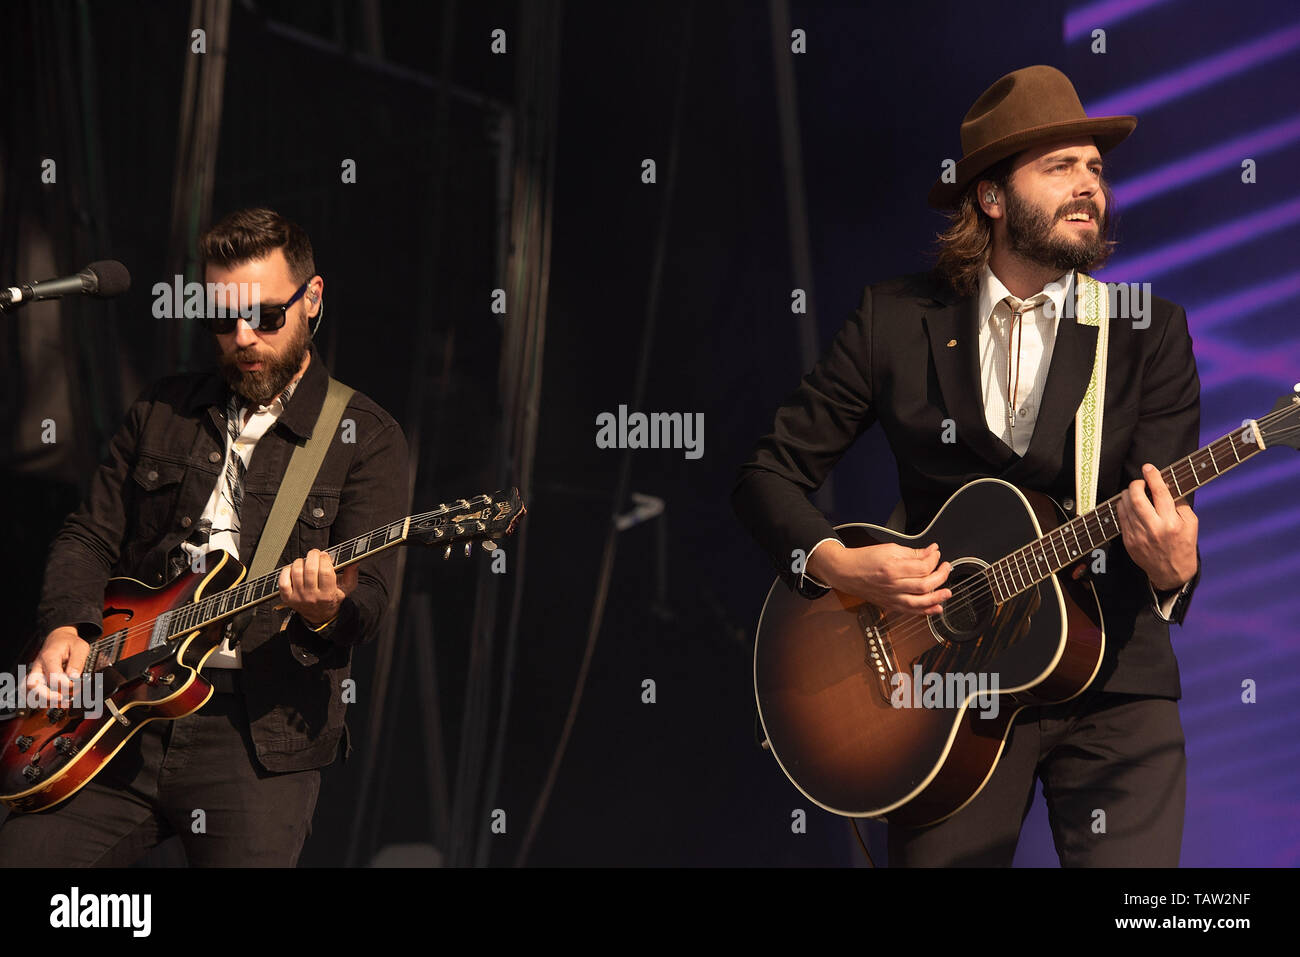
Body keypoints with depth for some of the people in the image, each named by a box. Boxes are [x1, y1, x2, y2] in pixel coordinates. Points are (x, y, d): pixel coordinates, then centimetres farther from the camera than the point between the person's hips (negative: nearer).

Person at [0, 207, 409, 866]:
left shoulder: (366, 437, 3)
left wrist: (326, 611, -28)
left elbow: (369, 597, -5)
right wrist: (67, 629, -1)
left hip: (259, 732, -3)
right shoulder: (160, 411, 17)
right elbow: (90, 538, 18)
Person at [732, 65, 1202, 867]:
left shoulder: (1149, 331, 3)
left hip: (1113, 684, 0)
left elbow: (1167, 512, -4)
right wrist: (838, 566, -13)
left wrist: (1173, 571, -27)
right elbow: (769, 473, 5)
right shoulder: (897, 320, 2)